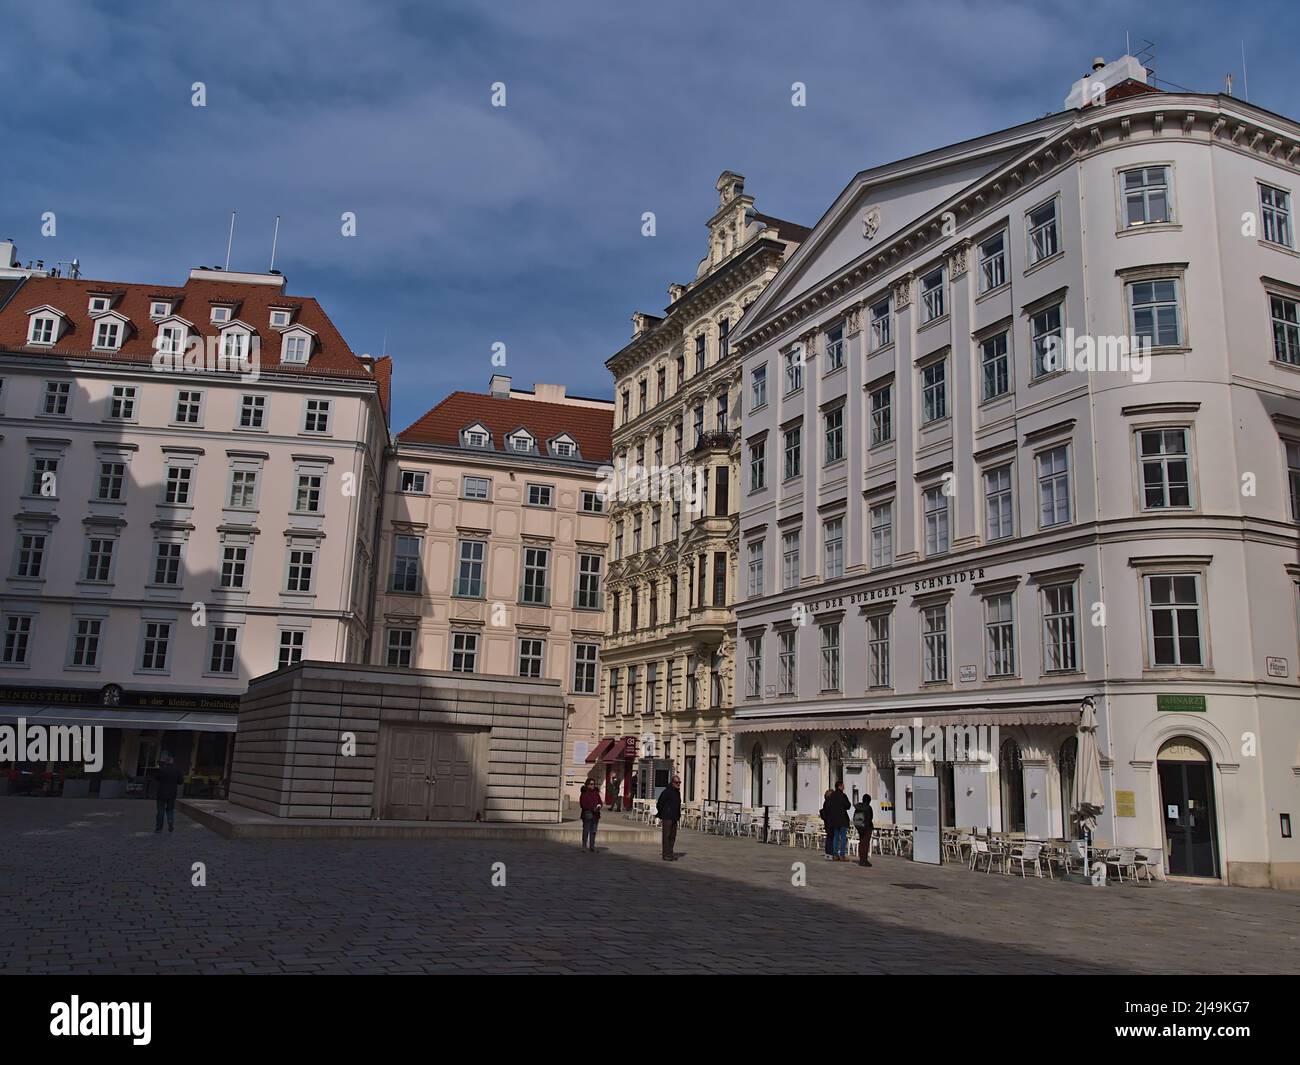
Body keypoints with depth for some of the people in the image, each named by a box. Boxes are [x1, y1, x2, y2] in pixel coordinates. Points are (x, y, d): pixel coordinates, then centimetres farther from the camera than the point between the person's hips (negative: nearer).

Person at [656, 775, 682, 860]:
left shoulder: (677, 792, 15)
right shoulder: (666, 792, -10)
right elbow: (659, 804, -8)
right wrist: (661, 817, -4)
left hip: (674, 818, 8)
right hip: (667, 818, -8)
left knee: (673, 836, 9)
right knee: (667, 836, -6)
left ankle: (670, 853, 16)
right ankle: (666, 854, -4)